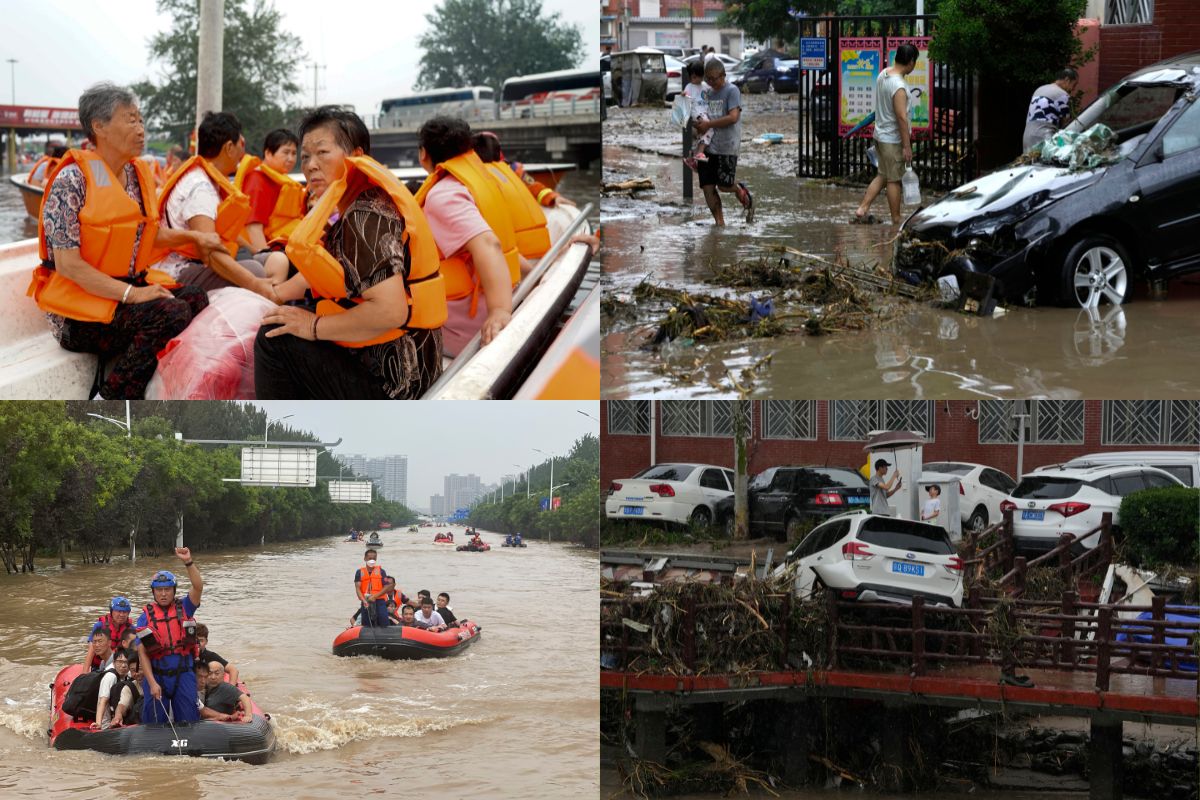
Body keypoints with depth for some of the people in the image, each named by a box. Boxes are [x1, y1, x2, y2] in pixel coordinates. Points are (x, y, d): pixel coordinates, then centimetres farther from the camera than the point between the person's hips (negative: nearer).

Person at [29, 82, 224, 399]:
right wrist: (131, 293, -24)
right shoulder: (73, 180, -14)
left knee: (195, 299, -16)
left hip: (131, 286, 8)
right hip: (79, 305, -8)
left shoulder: (139, 174, 10)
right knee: (170, 313, -27)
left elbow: (149, 233, 24)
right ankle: (110, 399, -14)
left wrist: (193, 236, 6)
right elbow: (67, 264, -19)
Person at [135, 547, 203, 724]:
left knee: (188, 721, 3)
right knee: (155, 723, 3)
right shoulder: (146, 617, 1)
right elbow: (142, 653, -3)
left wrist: (188, 562, -26)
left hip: (183, 674, 0)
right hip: (156, 676, 0)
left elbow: (198, 587, -13)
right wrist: (152, 683, -12)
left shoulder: (184, 608, 4)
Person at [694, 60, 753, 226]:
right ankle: (720, 222, 6)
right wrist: (699, 126, 2)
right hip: (708, 147, 7)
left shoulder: (732, 91, -6)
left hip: (727, 147, -7)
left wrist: (709, 124, -18)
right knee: (707, 187, -1)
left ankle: (743, 193, 24)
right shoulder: (708, 93, 16)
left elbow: (733, 117, -17)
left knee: (724, 185, -9)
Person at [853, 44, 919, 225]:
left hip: (880, 134, 9)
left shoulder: (883, 74, 3)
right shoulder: (899, 86, -25)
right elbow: (901, 117, -25)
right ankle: (896, 221, 12)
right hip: (893, 139, -9)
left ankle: (861, 210, 15)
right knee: (894, 180, 2)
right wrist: (907, 146, -20)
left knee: (883, 176, 18)